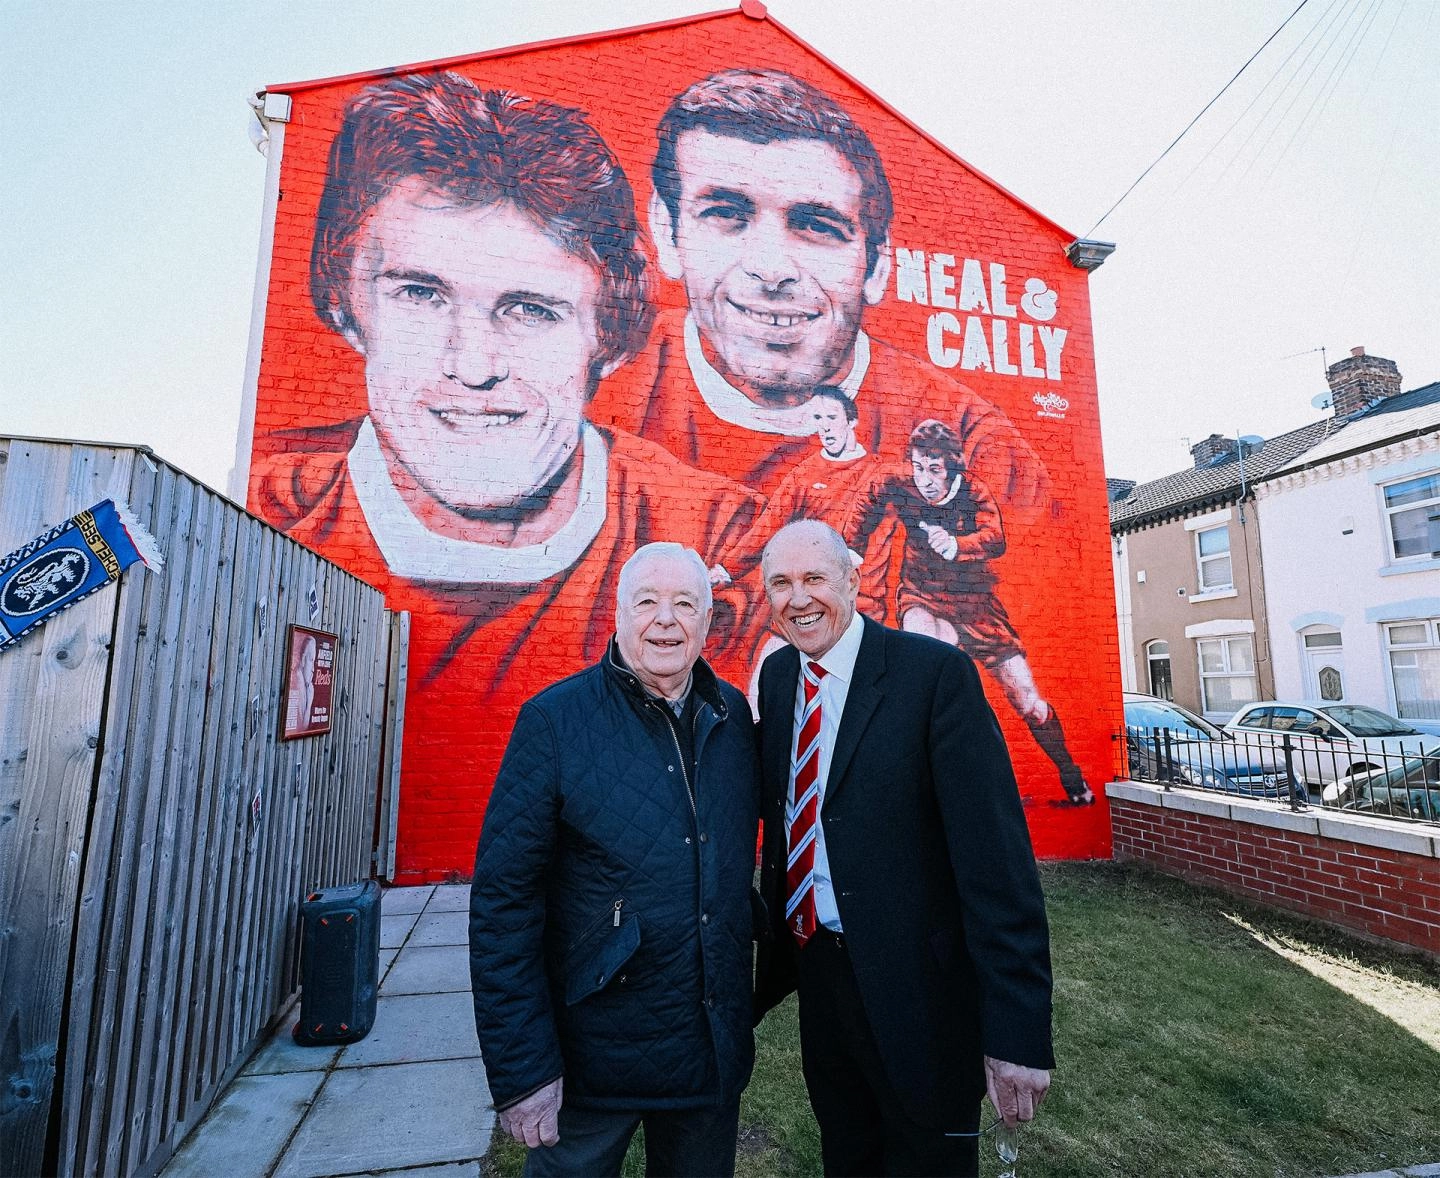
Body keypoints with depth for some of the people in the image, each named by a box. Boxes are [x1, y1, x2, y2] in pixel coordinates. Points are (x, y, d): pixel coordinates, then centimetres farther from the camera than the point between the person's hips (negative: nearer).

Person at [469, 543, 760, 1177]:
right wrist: (520, 1069, -14)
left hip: (715, 1050, 5)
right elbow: (503, 899, -15)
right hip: (593, 1057, -4)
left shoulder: (734, 714, -3)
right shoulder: (554, 719, -16)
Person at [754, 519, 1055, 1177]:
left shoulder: (935, 672, -19)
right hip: (814, 970, 5)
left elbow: (994, 852, -21)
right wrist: (775, 944, 11)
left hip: (915, 984, -5)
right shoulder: (775, 675, 0)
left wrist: (1018, 1030, -21)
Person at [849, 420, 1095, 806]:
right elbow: (871, 497, 10)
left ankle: (1072, 778, 28)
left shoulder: (974, 491, -14)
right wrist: (851, 551, 14)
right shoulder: (897, 489, -12)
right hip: (923, 600, -1)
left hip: (976, 605, 1)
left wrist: (955, 545, -50)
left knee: (1028, 700, 3)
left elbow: (996, 539, -30)